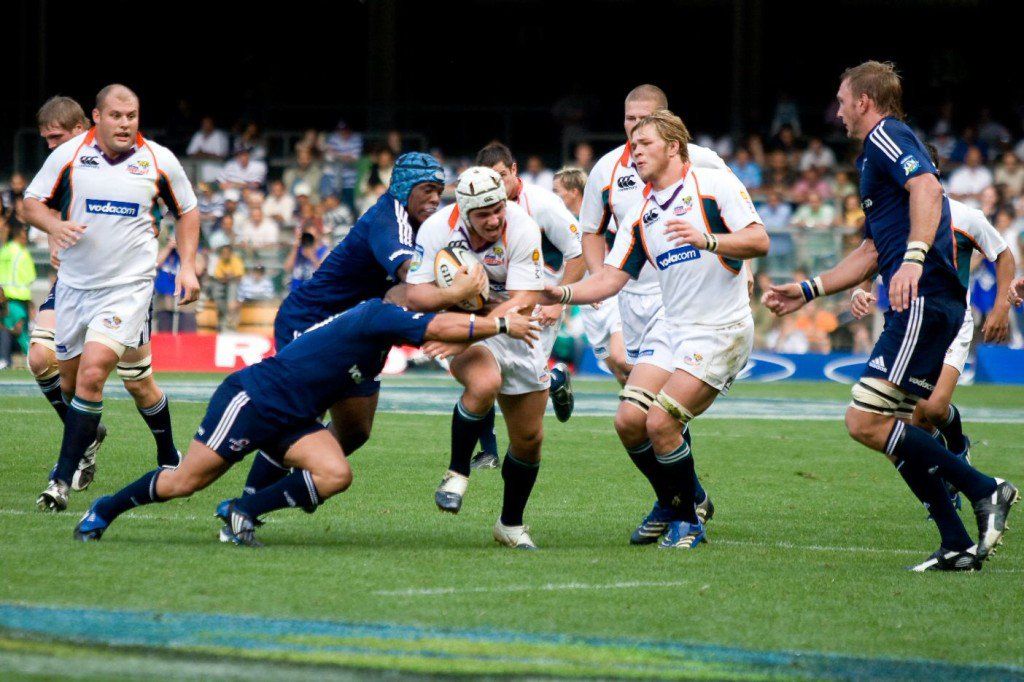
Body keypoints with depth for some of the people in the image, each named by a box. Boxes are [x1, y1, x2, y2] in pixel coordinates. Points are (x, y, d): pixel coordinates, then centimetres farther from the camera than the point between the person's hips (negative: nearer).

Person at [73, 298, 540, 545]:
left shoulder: (379, 340, 10)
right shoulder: (376, 315, -19)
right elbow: (444, 328, -29)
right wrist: (502, 326, -21)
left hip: (291, 420, 9)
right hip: (252, 399, -9)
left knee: (335, 475, -14)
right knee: (185, 483, -4)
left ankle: (241, 512, -4)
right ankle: (106, 510, 19)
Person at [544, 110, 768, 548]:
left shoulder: (714, 184, -6)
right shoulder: (639, 216, 14)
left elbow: (758, 241, -15)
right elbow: (611, 278, 10)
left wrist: (706, 240, -30)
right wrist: (564, 294, -6)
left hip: (721, 329, -7)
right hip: (673, 328, 7)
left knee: (660, 422, -17)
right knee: (629, 422, -5)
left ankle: (688, 520, 3)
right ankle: (670, 503, 21)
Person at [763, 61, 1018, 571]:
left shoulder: (886, 135, -2)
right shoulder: (877, 155, 29)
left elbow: (928, 188, -22)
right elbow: (871, 253, 36)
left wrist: (914, 258, -34)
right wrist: (807, 290, 35)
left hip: (924, 299, -10)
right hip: (921, 304, 10)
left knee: (865, 422, -14)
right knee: (891, 429, 9)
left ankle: (984, 490, -13)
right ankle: (957, 546, 5)